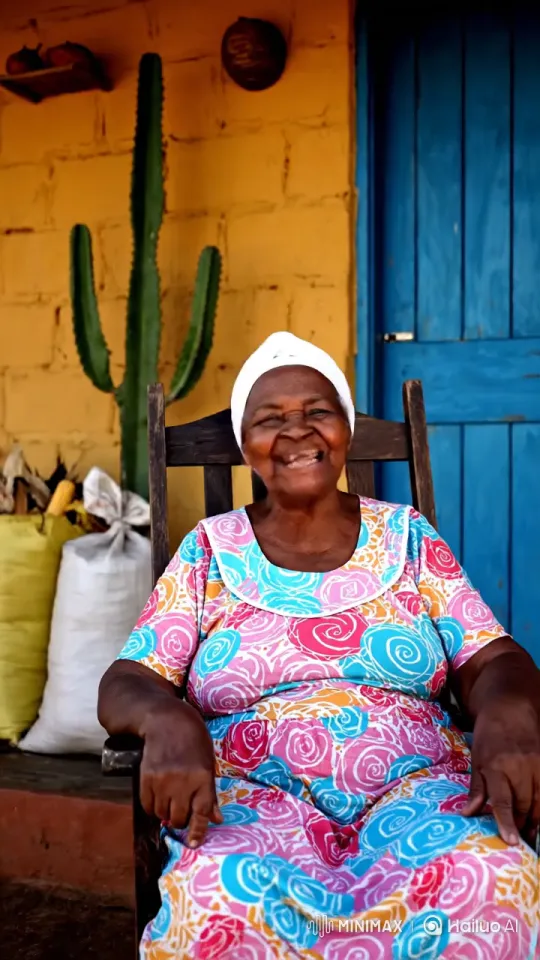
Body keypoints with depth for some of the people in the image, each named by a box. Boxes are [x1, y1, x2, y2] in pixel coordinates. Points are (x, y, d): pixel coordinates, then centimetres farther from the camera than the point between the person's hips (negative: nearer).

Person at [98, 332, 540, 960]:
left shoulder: (406, 535, 10)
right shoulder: (210, 550, 8)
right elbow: (125, 684, 3)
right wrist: (167, 719, -21)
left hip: (414, 788, 1)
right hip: (250, 796, 0)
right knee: (224, 897, -34)